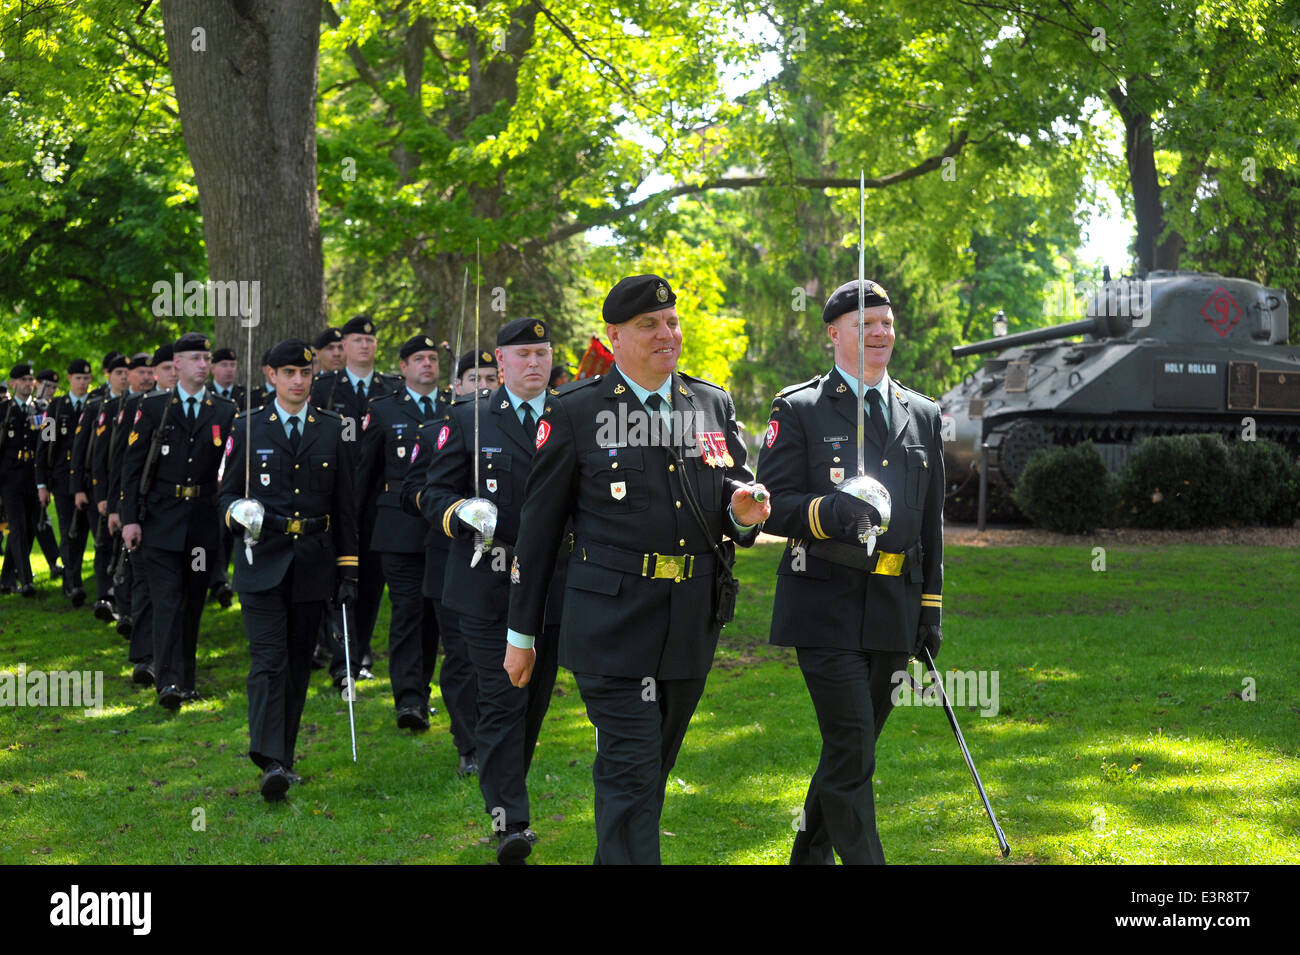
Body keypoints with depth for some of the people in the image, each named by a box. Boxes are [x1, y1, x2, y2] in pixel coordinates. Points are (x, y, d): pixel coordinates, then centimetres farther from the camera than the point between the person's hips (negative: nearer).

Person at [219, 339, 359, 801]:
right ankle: (270, 762, -21)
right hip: (262, 559, -2)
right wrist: (239, 513, -18)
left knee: (298, 664, 8)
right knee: (268, 660, -13)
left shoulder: (333, 429, 8)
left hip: (313, 564, 2)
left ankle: (285, 757, 19)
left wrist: (349, 569, 5)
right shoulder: (248, 428, 4)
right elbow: (227, 493, 7)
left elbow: (346, 504, 9)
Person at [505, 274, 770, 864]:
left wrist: (743, 513, -8)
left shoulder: (715, 405, 11)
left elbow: (738, 497, 19)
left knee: (651, 770, 16)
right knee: (630, 770, -10)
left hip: (694, 624, 5)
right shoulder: (575, 412, -2)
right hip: (612, 624, -5)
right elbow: (538, 527, 1)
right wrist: (521, 634, 1)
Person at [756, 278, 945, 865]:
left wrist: (930, 609, 15)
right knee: (851, 750, -11)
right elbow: (771, 504, -6)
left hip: (895, 607, 6)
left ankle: (809, 855, 29)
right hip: (827, 603, -5)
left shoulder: (923, 415, 15)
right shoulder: (799, 409, -1)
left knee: (854, 746, 13)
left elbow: (931, 522, 18)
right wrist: (828, 511, -25)